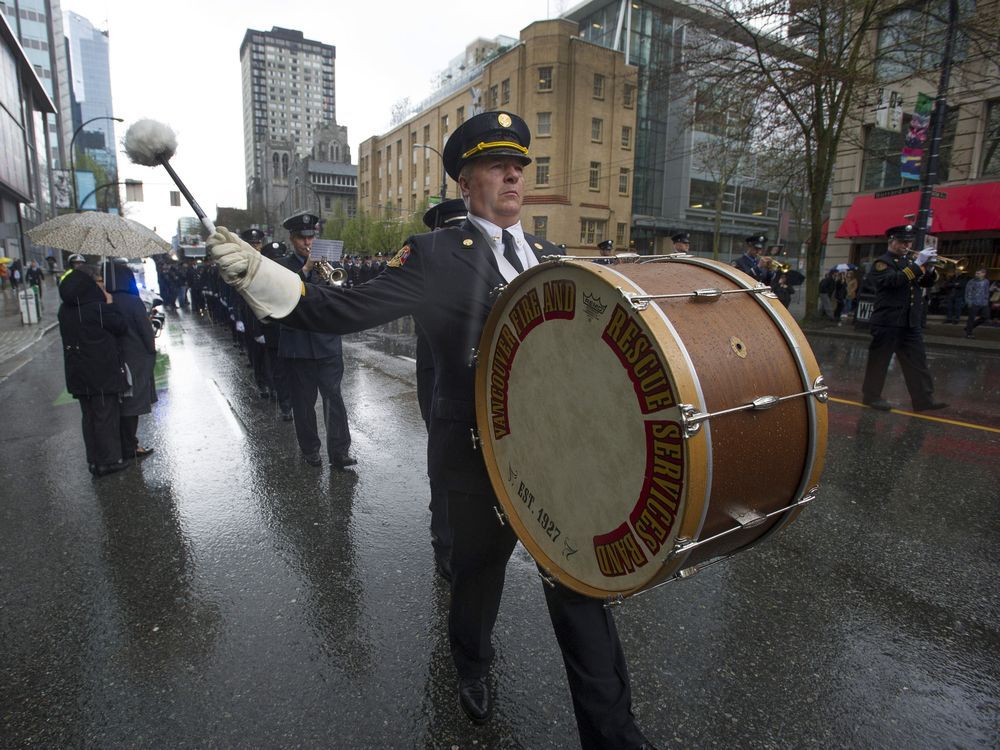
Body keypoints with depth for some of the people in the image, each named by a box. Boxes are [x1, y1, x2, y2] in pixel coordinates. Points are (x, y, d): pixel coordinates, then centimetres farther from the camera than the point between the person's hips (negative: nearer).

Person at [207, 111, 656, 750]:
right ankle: (473, 668, 53)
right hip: (480, 455, -3)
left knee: (581, 588, 8)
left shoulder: (549, 255, 9)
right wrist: (259, 275, -26)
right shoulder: (435, 256, -7)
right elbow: (351, 310, -15)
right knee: (477, 576, 19)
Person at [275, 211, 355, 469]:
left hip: (327, 342, 1)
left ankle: (339, 451, -1)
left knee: (334, 396, -5)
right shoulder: (282, 265, 4)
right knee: (303, 401, 7)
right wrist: (305, 270, -19)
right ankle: (310, 450, 20)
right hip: (297, 343, -1)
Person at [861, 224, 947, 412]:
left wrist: (929, 269, -2)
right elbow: (895, 280, -24)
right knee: (879, 360, 1)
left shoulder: (910, 262, 19)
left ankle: (923, 399, 8)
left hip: (912, 323, 8)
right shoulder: (882, 263, -6)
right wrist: (918, 264, -24)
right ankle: (871, 395, 12)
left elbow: (927, 283, 16)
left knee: (917, 361, 5)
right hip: (888, 322, -7)